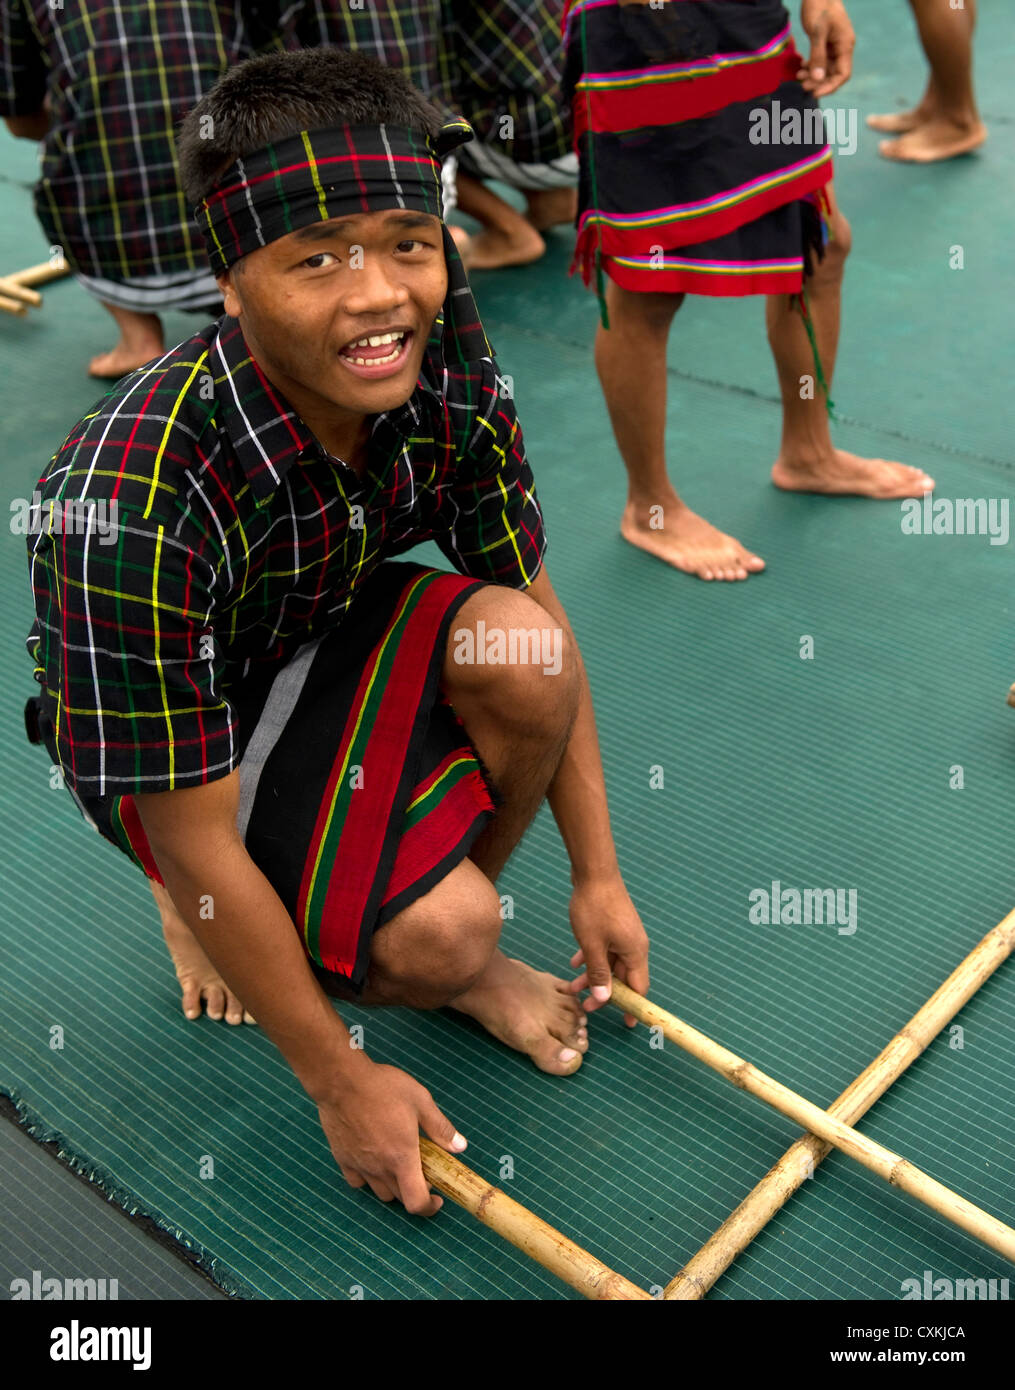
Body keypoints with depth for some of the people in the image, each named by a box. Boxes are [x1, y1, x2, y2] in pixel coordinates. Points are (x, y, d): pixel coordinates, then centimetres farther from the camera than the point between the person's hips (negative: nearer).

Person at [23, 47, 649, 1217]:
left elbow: (538, 613, -7)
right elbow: (198, 848, -28)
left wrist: (598, 874, -3)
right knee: (437, 937, -24)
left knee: (516, 648, -25)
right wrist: (340, 1082, -18)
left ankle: (454, 950, 3)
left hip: (321, 639, 5)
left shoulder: (448, 376, -20)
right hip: (157, 747, -5)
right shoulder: (130, 510, -37)